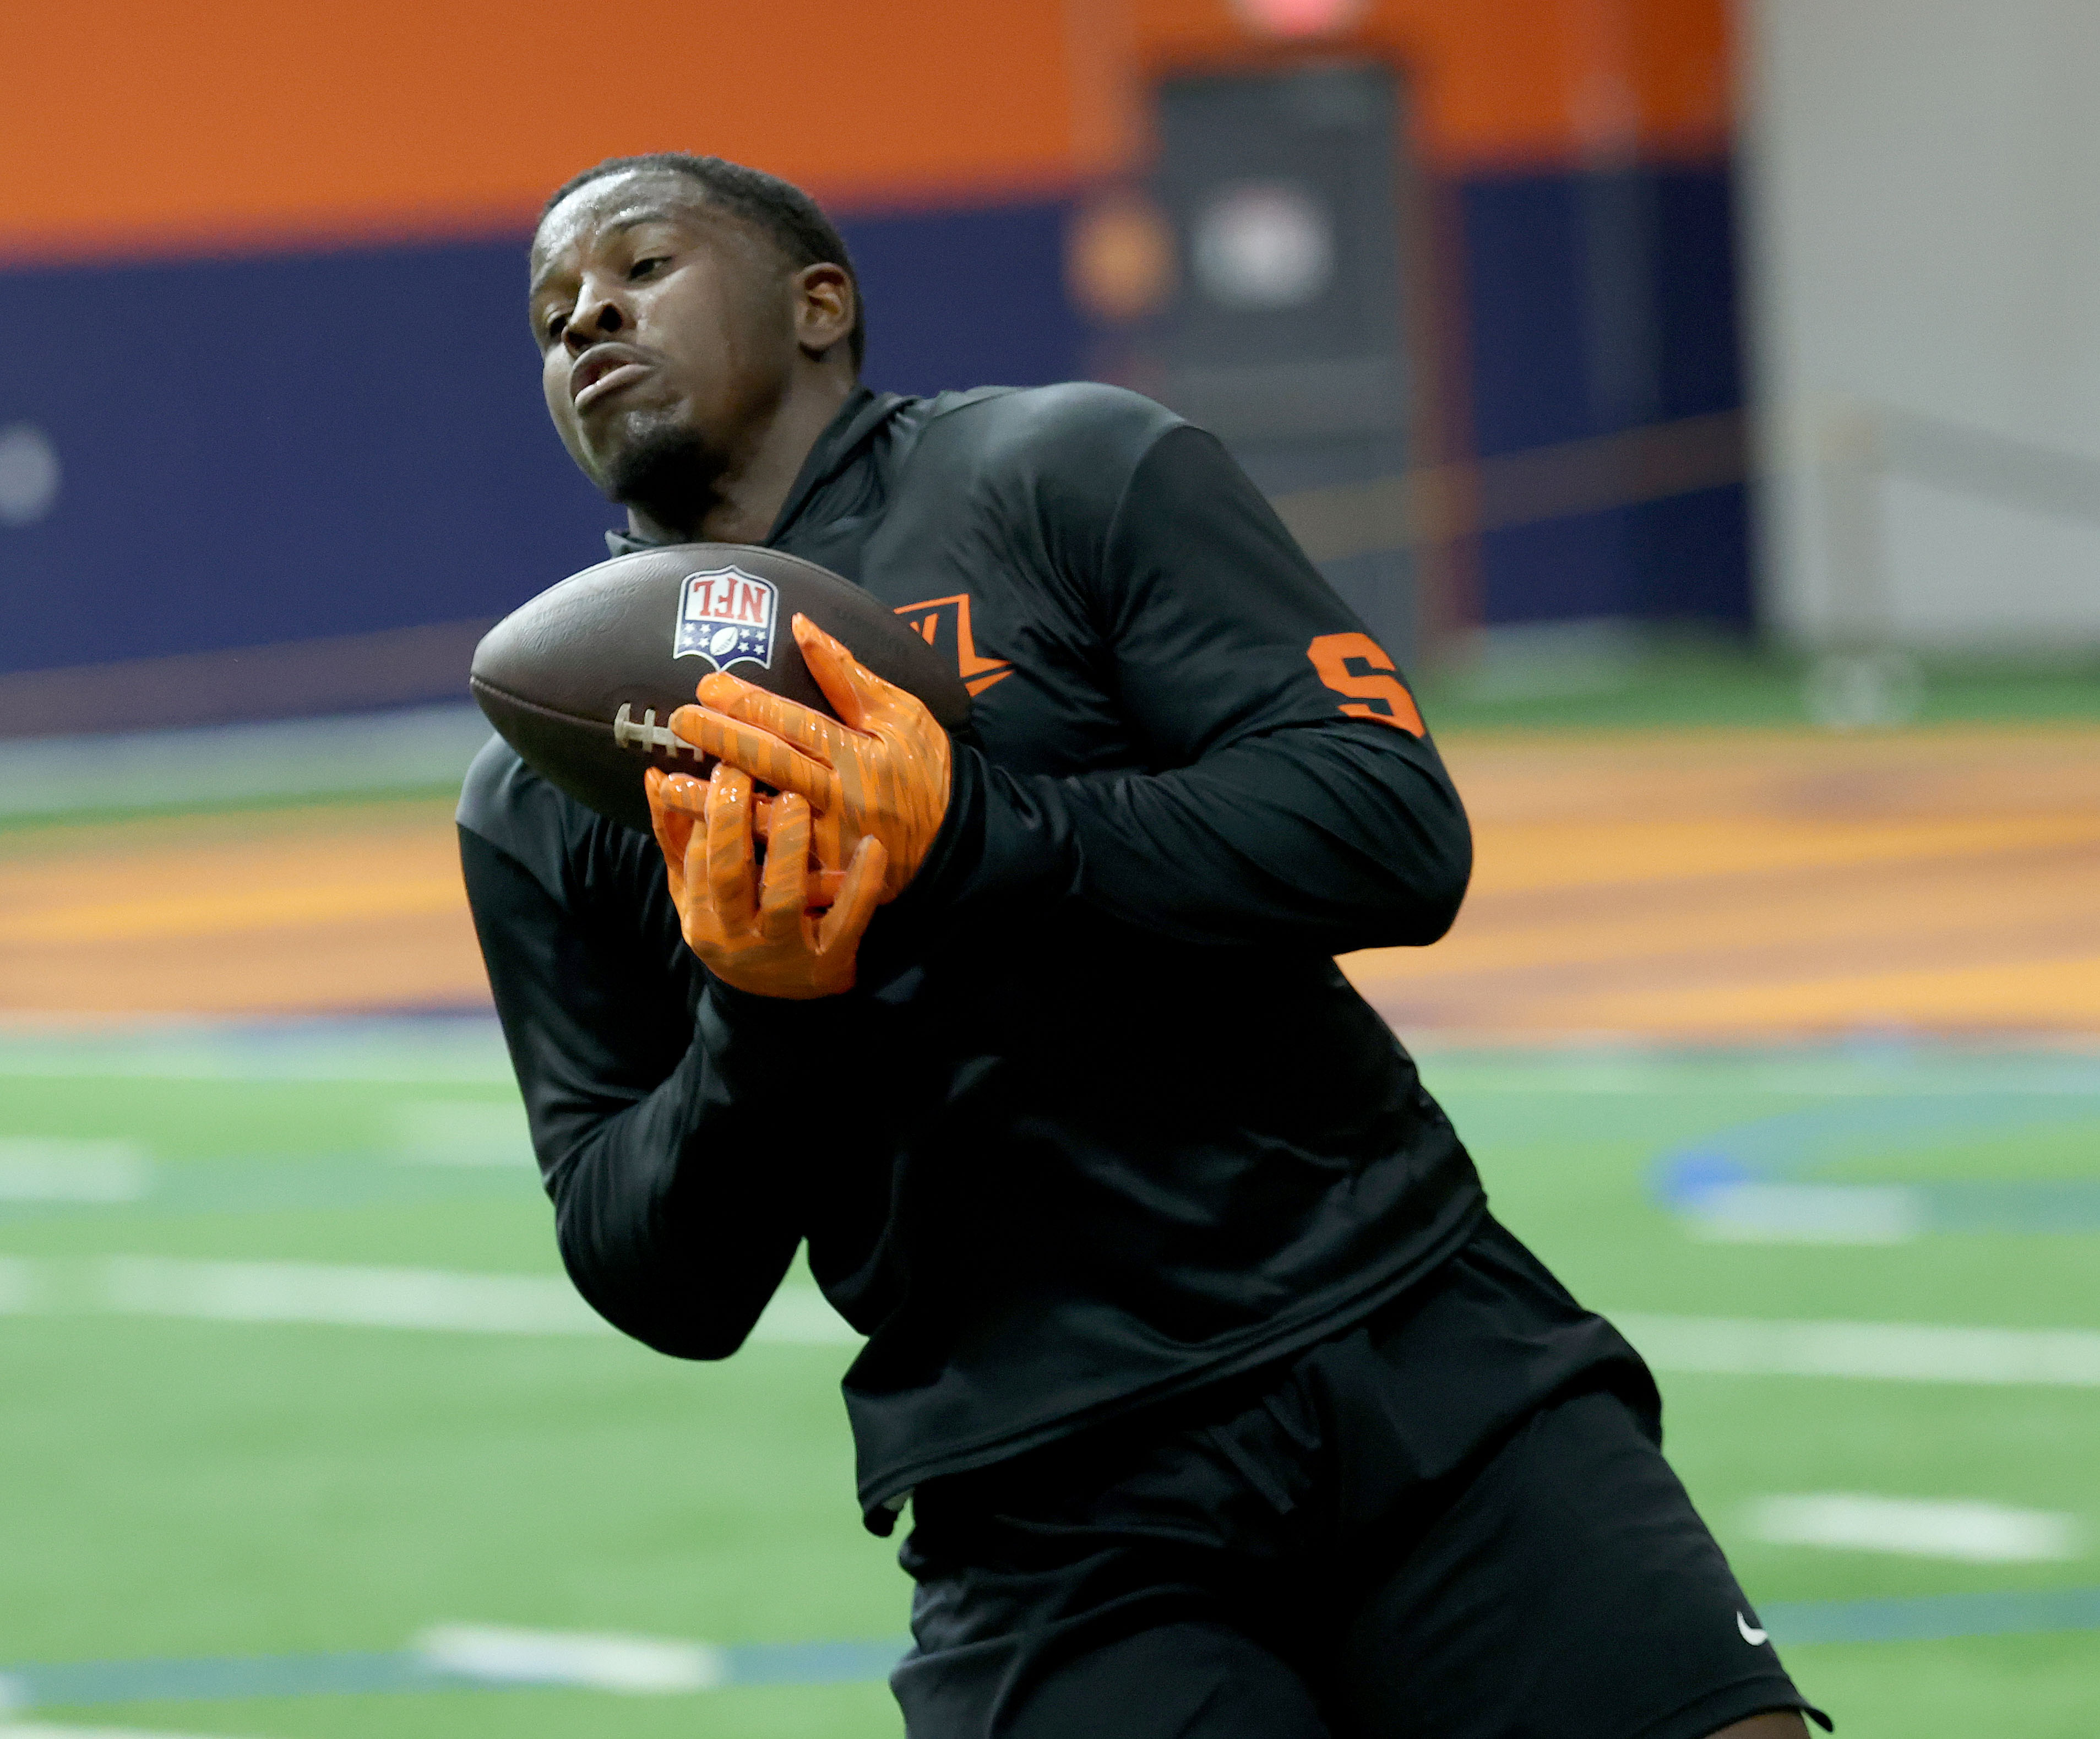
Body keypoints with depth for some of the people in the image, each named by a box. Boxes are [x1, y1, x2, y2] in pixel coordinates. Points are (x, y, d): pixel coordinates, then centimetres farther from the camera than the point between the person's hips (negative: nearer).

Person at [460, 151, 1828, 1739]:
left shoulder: (1069, 471, 4)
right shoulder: (538, 808, 12)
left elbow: (1395, 832, -8)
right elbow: (663, 1290, 8)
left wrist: (964, 836, -18)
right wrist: (755, 1021, -11)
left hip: (1418, 1368, -1)